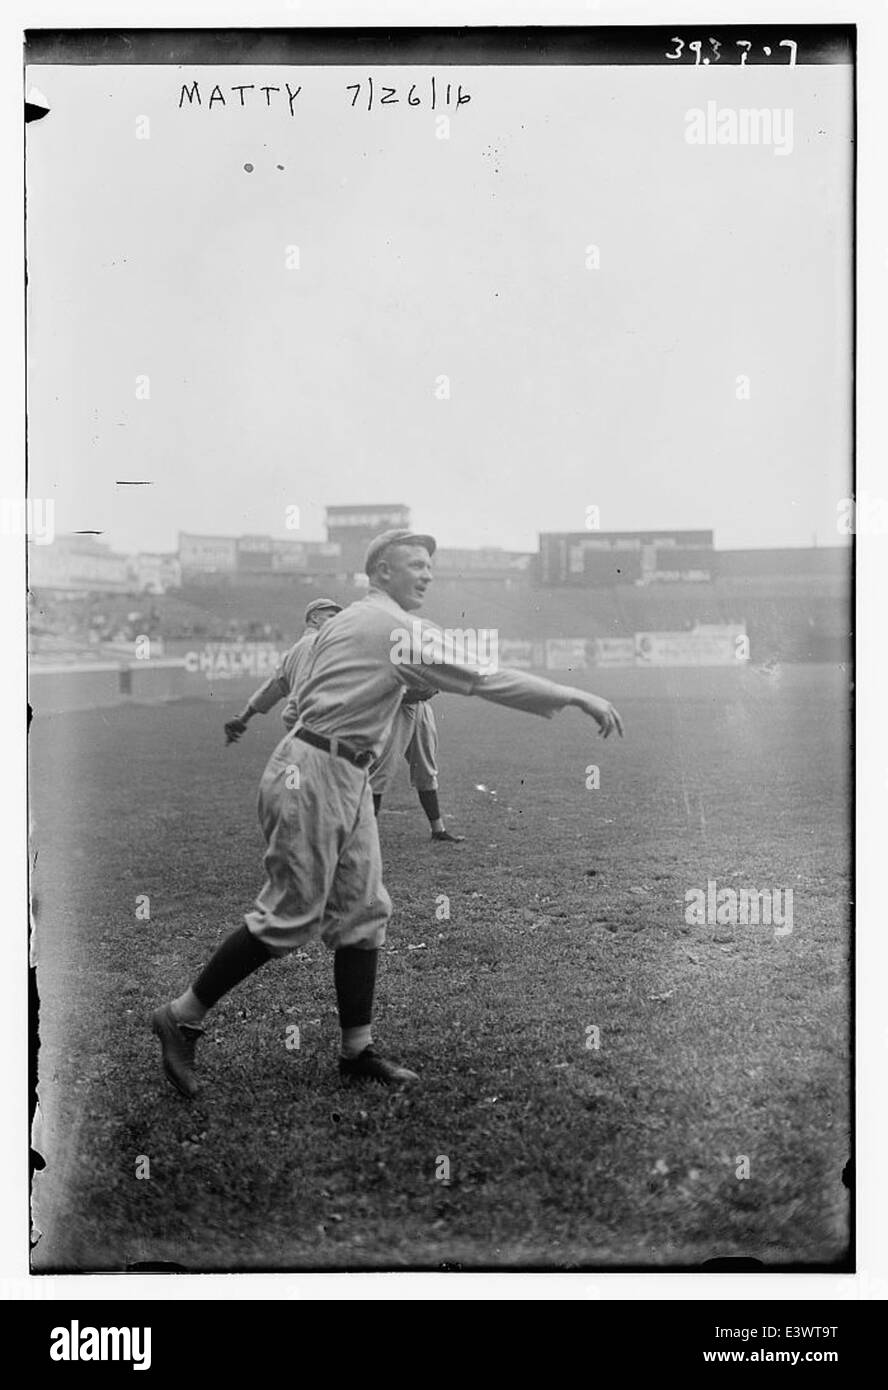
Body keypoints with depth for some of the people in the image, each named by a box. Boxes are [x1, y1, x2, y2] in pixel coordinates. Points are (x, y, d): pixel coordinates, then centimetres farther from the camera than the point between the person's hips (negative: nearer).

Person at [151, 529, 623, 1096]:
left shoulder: (349, 619, 18)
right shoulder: (399, 627, -13)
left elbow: (303, 693, 18)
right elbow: (483, 679, -22)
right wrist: (577, 697, -21)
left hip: (351, 779, 10)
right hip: (314, 773, -10)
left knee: (363, 912, 8)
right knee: (291, 916, -5)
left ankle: (359, 1050, 14)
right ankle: (182, 1018, 7)